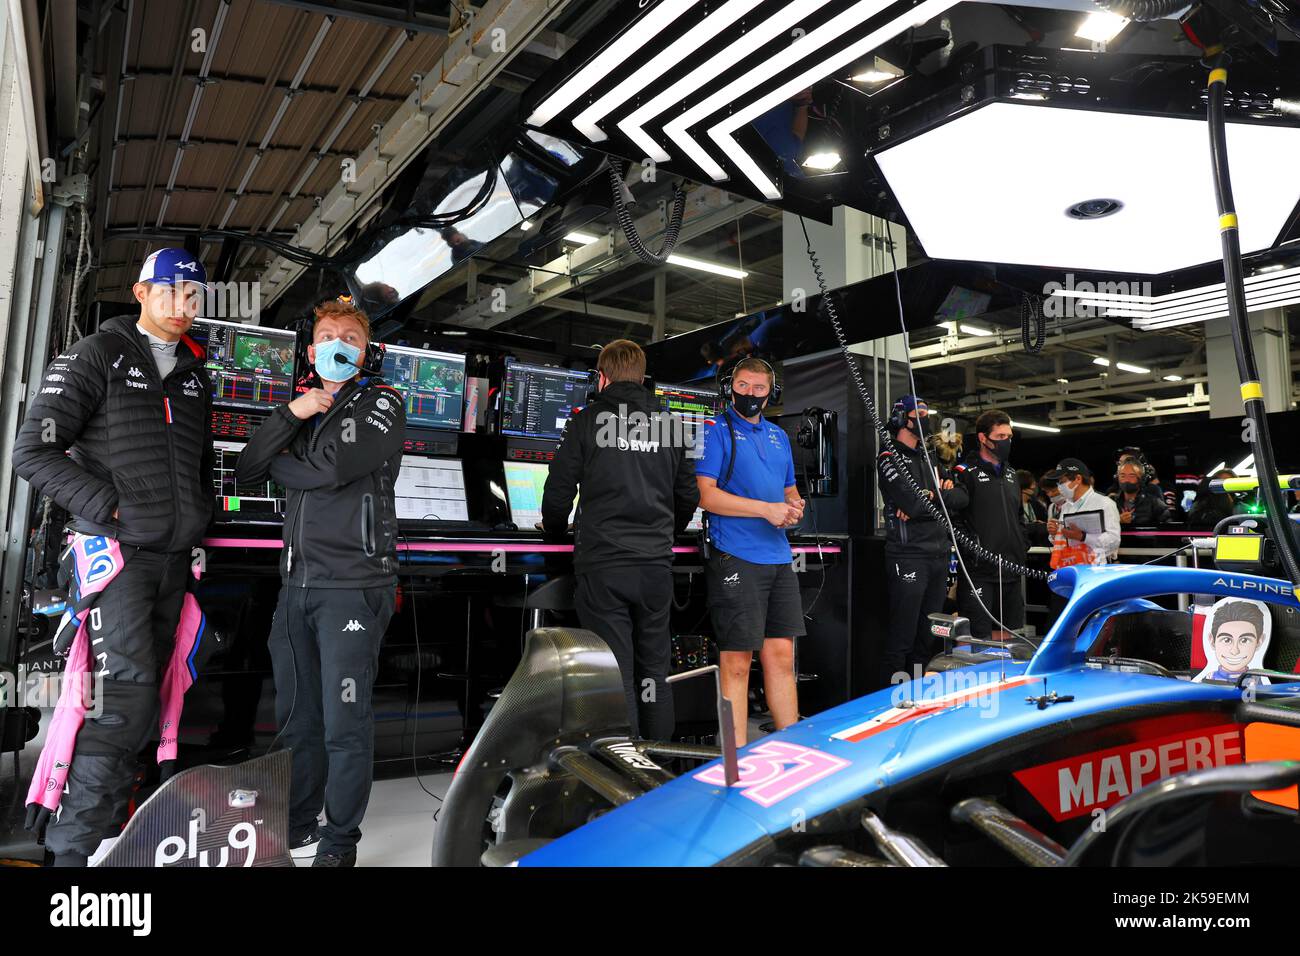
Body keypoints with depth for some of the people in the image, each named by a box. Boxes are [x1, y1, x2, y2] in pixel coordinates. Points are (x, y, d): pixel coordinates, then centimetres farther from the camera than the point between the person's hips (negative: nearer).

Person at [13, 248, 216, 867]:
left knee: (149, 692, 11)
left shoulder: (194, 374, 17)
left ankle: (107, 813, 27)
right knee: (127, 695, -14)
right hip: (117, 553, -7)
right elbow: (33, 451, -8)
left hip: (174, 559, 7)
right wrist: (108, 507, -14)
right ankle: (74, 845, -2)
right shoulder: (97, 356, -3)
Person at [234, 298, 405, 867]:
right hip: (297, 584, 6)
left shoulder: (381, 403, 0)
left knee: (344, 723, -2)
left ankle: (340, 841, 14)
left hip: (353, 584, -6)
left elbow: (332, 468, -16)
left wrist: (280, 463, 4)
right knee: (296, 717, 14)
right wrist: (289, 415, -5)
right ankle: (296, 827, 30)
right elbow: (246, 472, 8)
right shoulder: (303, 408, 20)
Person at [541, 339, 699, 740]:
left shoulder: (587, 421, -1)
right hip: (656, 564, 4)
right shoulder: (667, 425, 9)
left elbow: (558, 492, 0)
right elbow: (688, 495, 14)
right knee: (654, 673, 14)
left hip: (603, 563, -3)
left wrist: (555, 532, 19)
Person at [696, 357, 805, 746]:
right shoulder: (715, 430, -1)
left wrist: (794, 506, 3)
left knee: (781, 655, 10)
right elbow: (706, 495, -11)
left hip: (778, 558, 6)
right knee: (737, 659, -3)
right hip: (735, 558, -6)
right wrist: (766, 509, -16)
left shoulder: (779, 436, 20)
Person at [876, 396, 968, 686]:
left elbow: (961, 497, 8)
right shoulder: (890, 458, -4)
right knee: (901, 639, -7)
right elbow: (914, 504, -18)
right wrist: (942, 495, 0)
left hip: (940, 557, 8)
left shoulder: (930, 459, 21)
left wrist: (931, 497, -9)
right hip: (909, 557, -8)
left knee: (928, 639, 12)